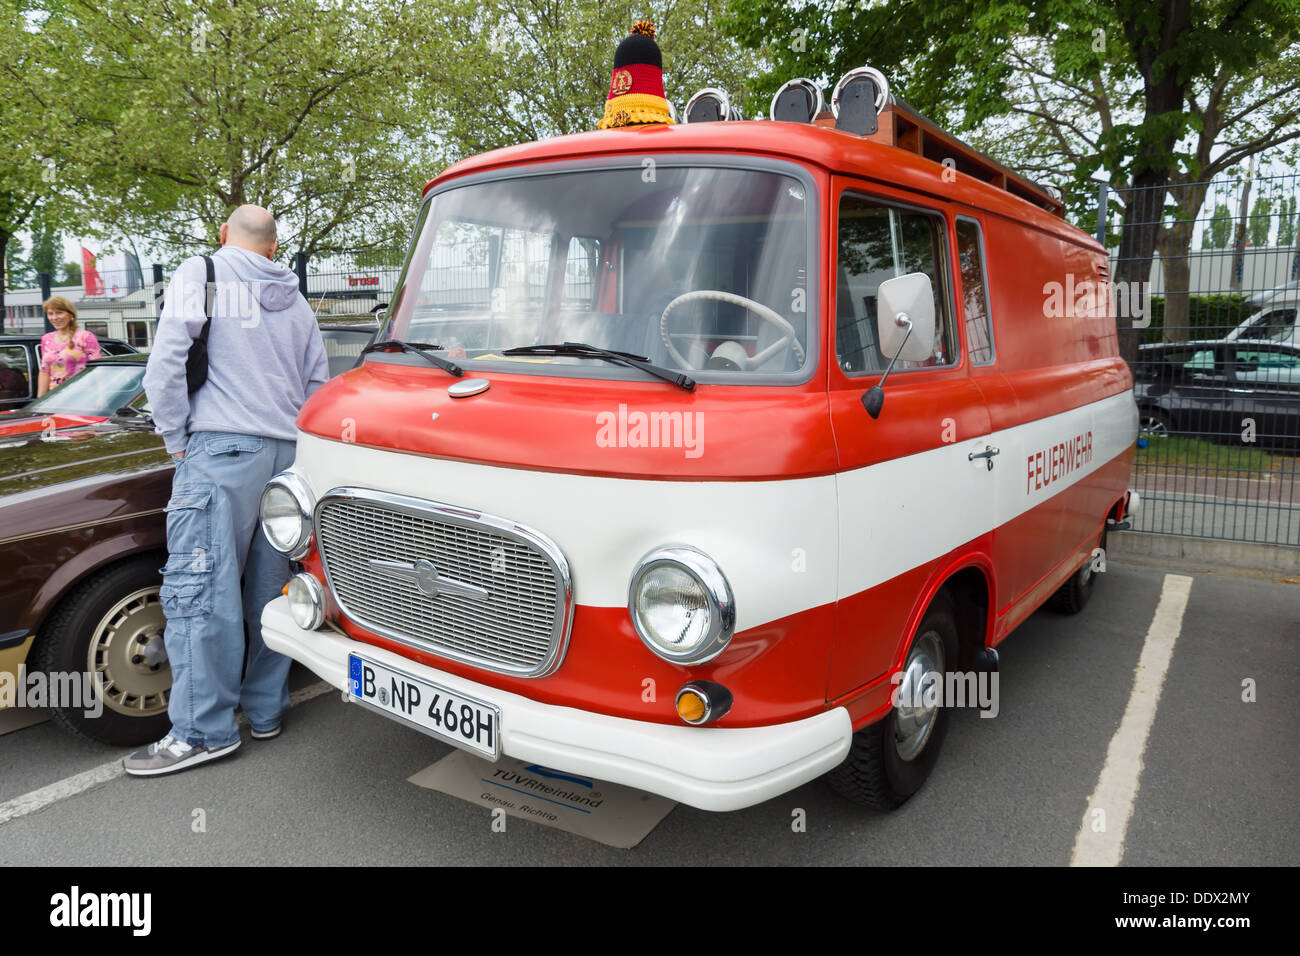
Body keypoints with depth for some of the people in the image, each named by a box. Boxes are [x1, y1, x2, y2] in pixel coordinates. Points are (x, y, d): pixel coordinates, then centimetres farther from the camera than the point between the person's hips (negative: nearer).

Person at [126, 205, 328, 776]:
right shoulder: (295, 300, 18)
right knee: (273, 589, 10)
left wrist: (176, 438, 3)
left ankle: (204, 731, -4)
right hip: (288, 452, 6)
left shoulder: (199, 273, 2)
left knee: (200, 588, -5)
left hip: (223, 447, -6)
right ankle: (267, 710, 17)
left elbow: (166, 364, -7)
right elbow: (318, 383, 20)